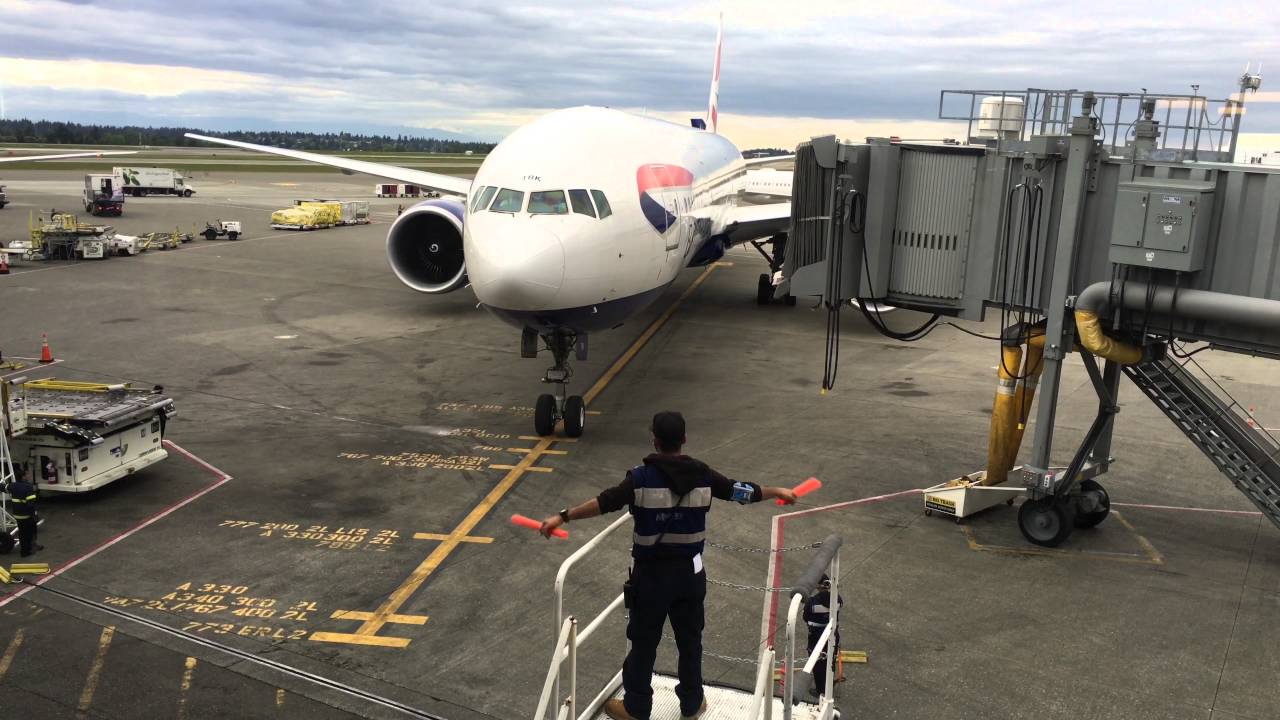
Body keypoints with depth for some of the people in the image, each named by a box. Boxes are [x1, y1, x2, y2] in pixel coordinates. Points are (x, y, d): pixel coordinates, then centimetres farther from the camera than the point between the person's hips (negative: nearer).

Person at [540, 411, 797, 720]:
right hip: (689, 573, 3)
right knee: (690, 640, 18)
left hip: (650, 574, -3)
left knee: (643, 642, 12)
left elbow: (605, 502, -23)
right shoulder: (701, 475, -5)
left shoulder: (643, 476, -16)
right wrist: (778, 492, 22)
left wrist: (562, 517, -19)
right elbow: (741, 491, 6)